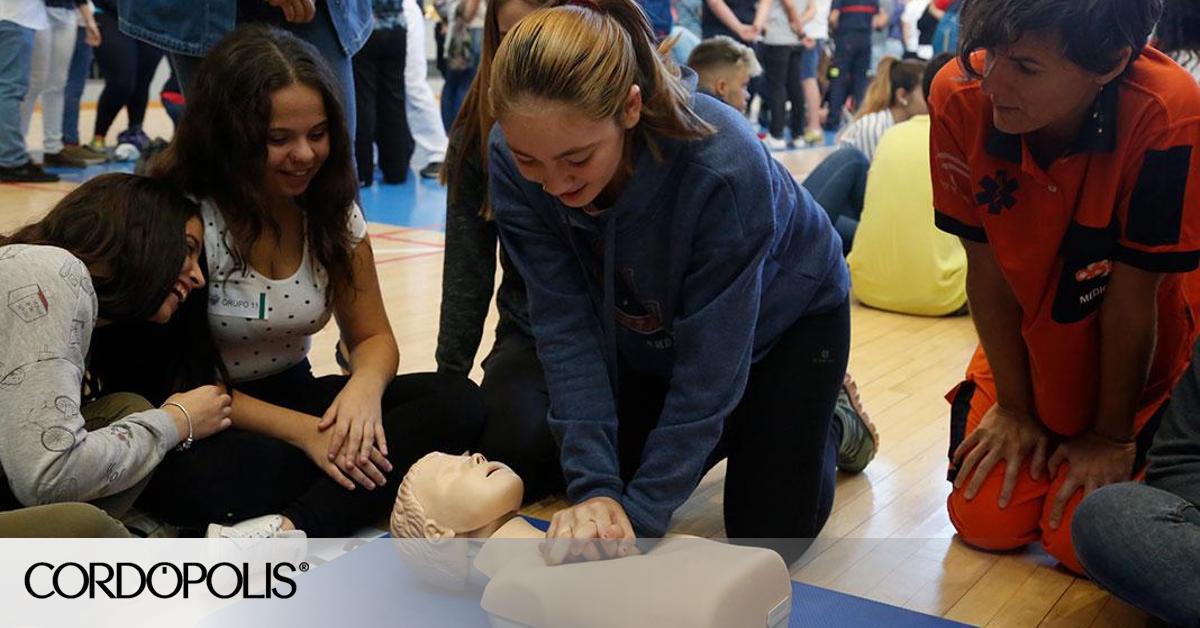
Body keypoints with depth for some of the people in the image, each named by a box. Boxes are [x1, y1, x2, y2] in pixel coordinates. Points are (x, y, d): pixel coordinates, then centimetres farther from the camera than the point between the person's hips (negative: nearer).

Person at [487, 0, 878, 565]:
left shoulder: (725, 165, -42)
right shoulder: (515, 161, -29)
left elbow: (708, 366, -34)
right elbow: (565, 326, -27)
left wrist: (643, 514, -32)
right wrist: (594, 486, -35)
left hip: (785, 314, -4)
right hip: (653, 325, 4)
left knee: (769, 532, -3)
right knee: (621, 475, 9)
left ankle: (833, 420, 26)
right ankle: (739, 425, 33)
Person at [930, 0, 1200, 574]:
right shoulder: (959, 96, -25)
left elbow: (1133, 294, -24)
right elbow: (986, 263, -15)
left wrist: (1113, 436, -11)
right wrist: (1013, 405, -5)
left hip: (1141, 361, -2)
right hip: (1026, 346, 3)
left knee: (1081, 540, -7)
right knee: (984, 521, 0)